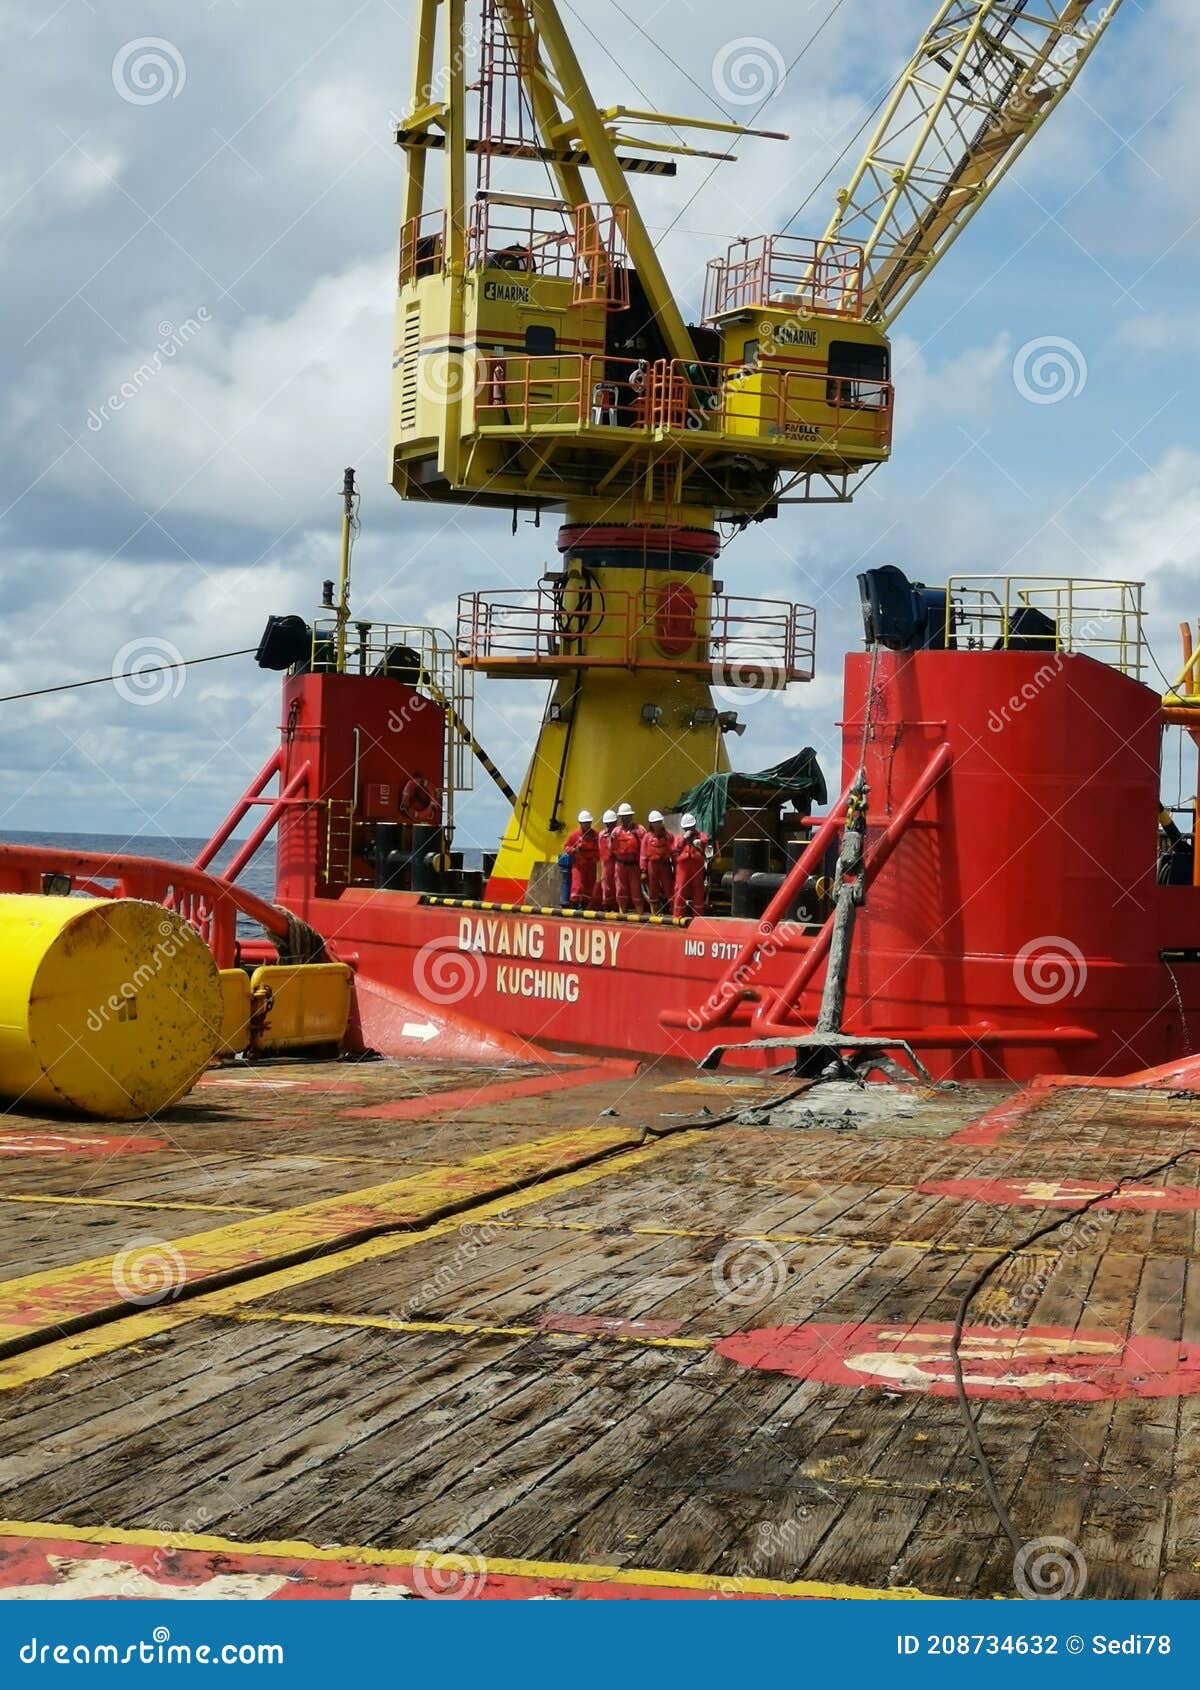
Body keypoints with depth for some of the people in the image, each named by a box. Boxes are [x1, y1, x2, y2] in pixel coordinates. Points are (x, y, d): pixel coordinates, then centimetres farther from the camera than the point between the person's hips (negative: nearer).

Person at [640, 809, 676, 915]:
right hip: (652, 865, 1)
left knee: (669, 890, -1)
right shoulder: (647, 837, 2)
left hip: (665, 865, -1)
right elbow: (644, 855, 0)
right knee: (653, 891, 7)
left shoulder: (669, 836, 1)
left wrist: (675, 868, -5)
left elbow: (673, 853, -1)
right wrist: (644, 870, -4)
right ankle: (655, 913, 17)